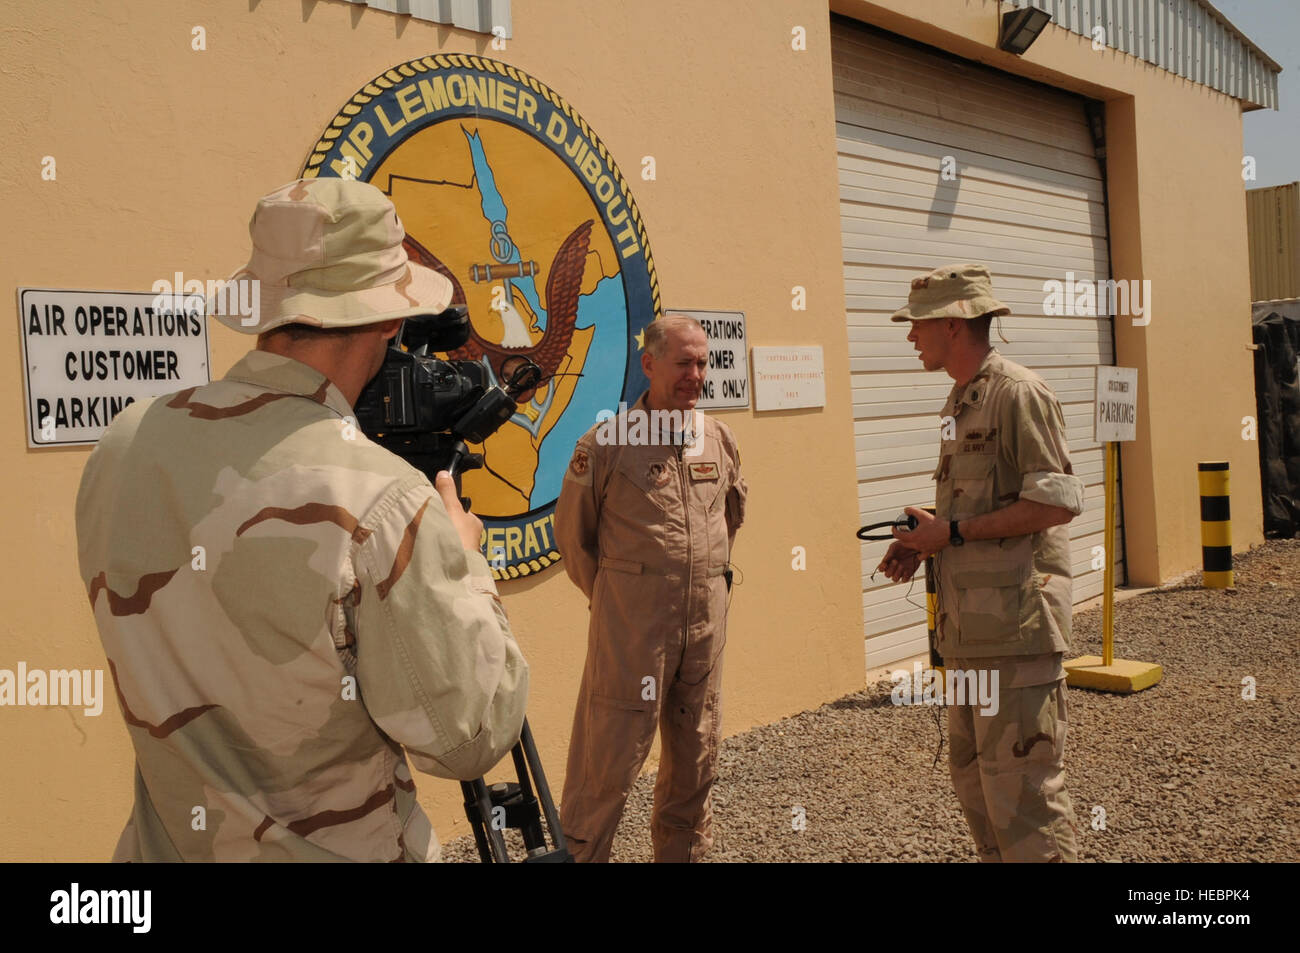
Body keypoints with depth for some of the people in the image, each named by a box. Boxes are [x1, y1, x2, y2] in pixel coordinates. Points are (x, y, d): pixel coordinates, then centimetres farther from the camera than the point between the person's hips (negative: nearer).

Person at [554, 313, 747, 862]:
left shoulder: (719, 440, 7)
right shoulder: (606, 443, -9)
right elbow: (572, 533, 0)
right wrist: (614, 600, 6)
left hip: (707, 624, 5)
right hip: (630, 628, -5)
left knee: (696, 754, 16)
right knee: (611, 758, 0)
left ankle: (683, 851, 33)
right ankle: (580, 853, 16)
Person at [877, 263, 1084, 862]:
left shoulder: (1018, 393, -11)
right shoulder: (961, 402, 18)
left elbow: (1056, 503, -18)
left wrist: (954, 532, -15)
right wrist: (923, 542, 9)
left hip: (1015, 619, -10)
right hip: (970, 624, 10)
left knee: (1019, 780, -4)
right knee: (971, 770, 16)